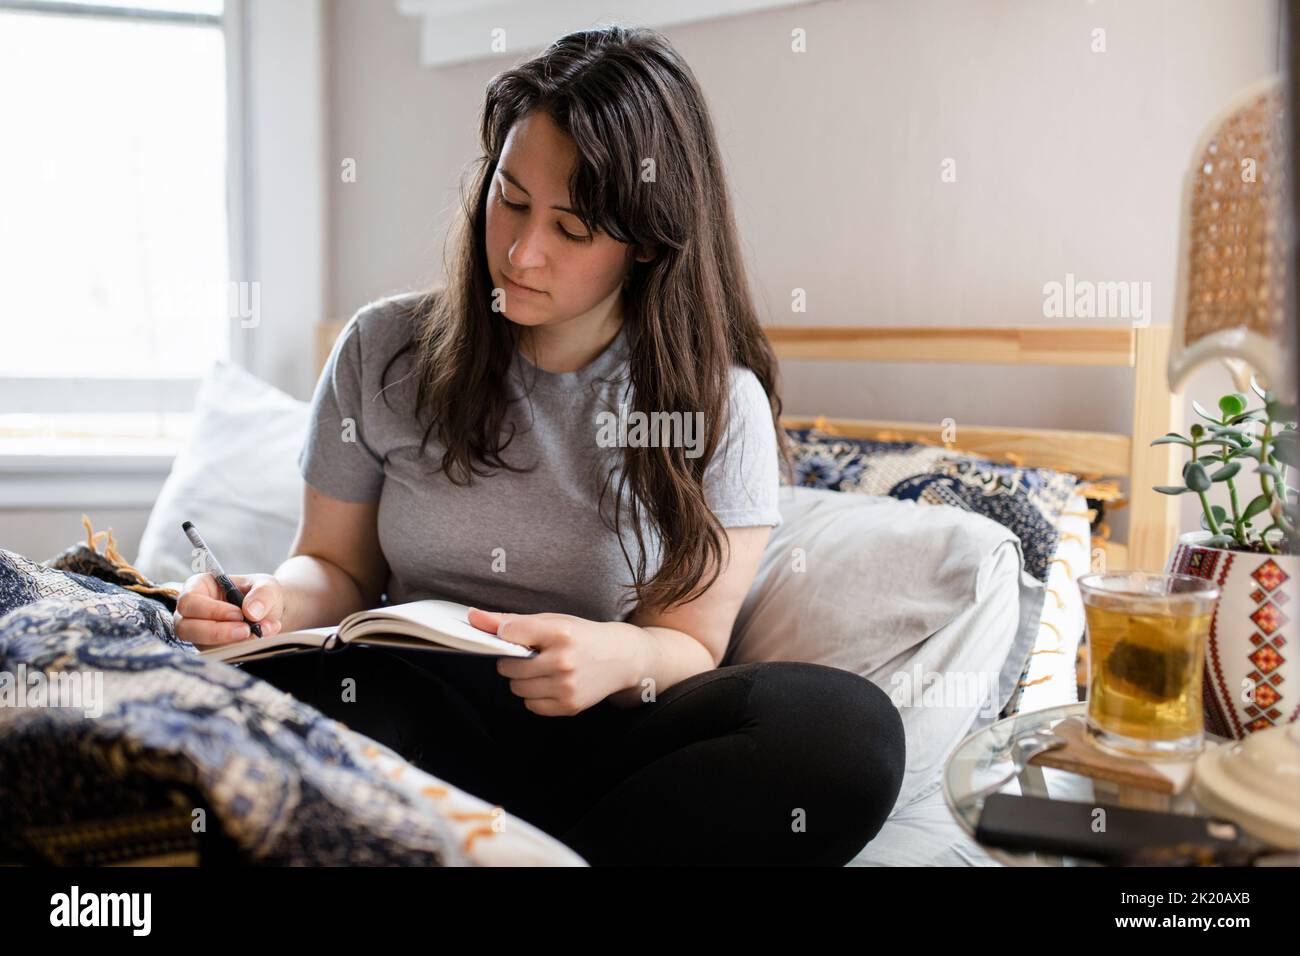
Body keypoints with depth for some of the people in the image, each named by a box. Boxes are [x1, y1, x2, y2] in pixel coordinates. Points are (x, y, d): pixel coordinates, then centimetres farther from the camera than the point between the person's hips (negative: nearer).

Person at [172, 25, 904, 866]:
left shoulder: (717, 400, -3)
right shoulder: (384, 353, 2)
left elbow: (692, 644, -1)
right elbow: (338, 565, 10)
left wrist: (622, 659, -25)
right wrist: (280, 600, -14)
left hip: (604, 736, 1)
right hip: (418, 726, 0)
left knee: (853, 727, -31)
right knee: (274, 683, -34)